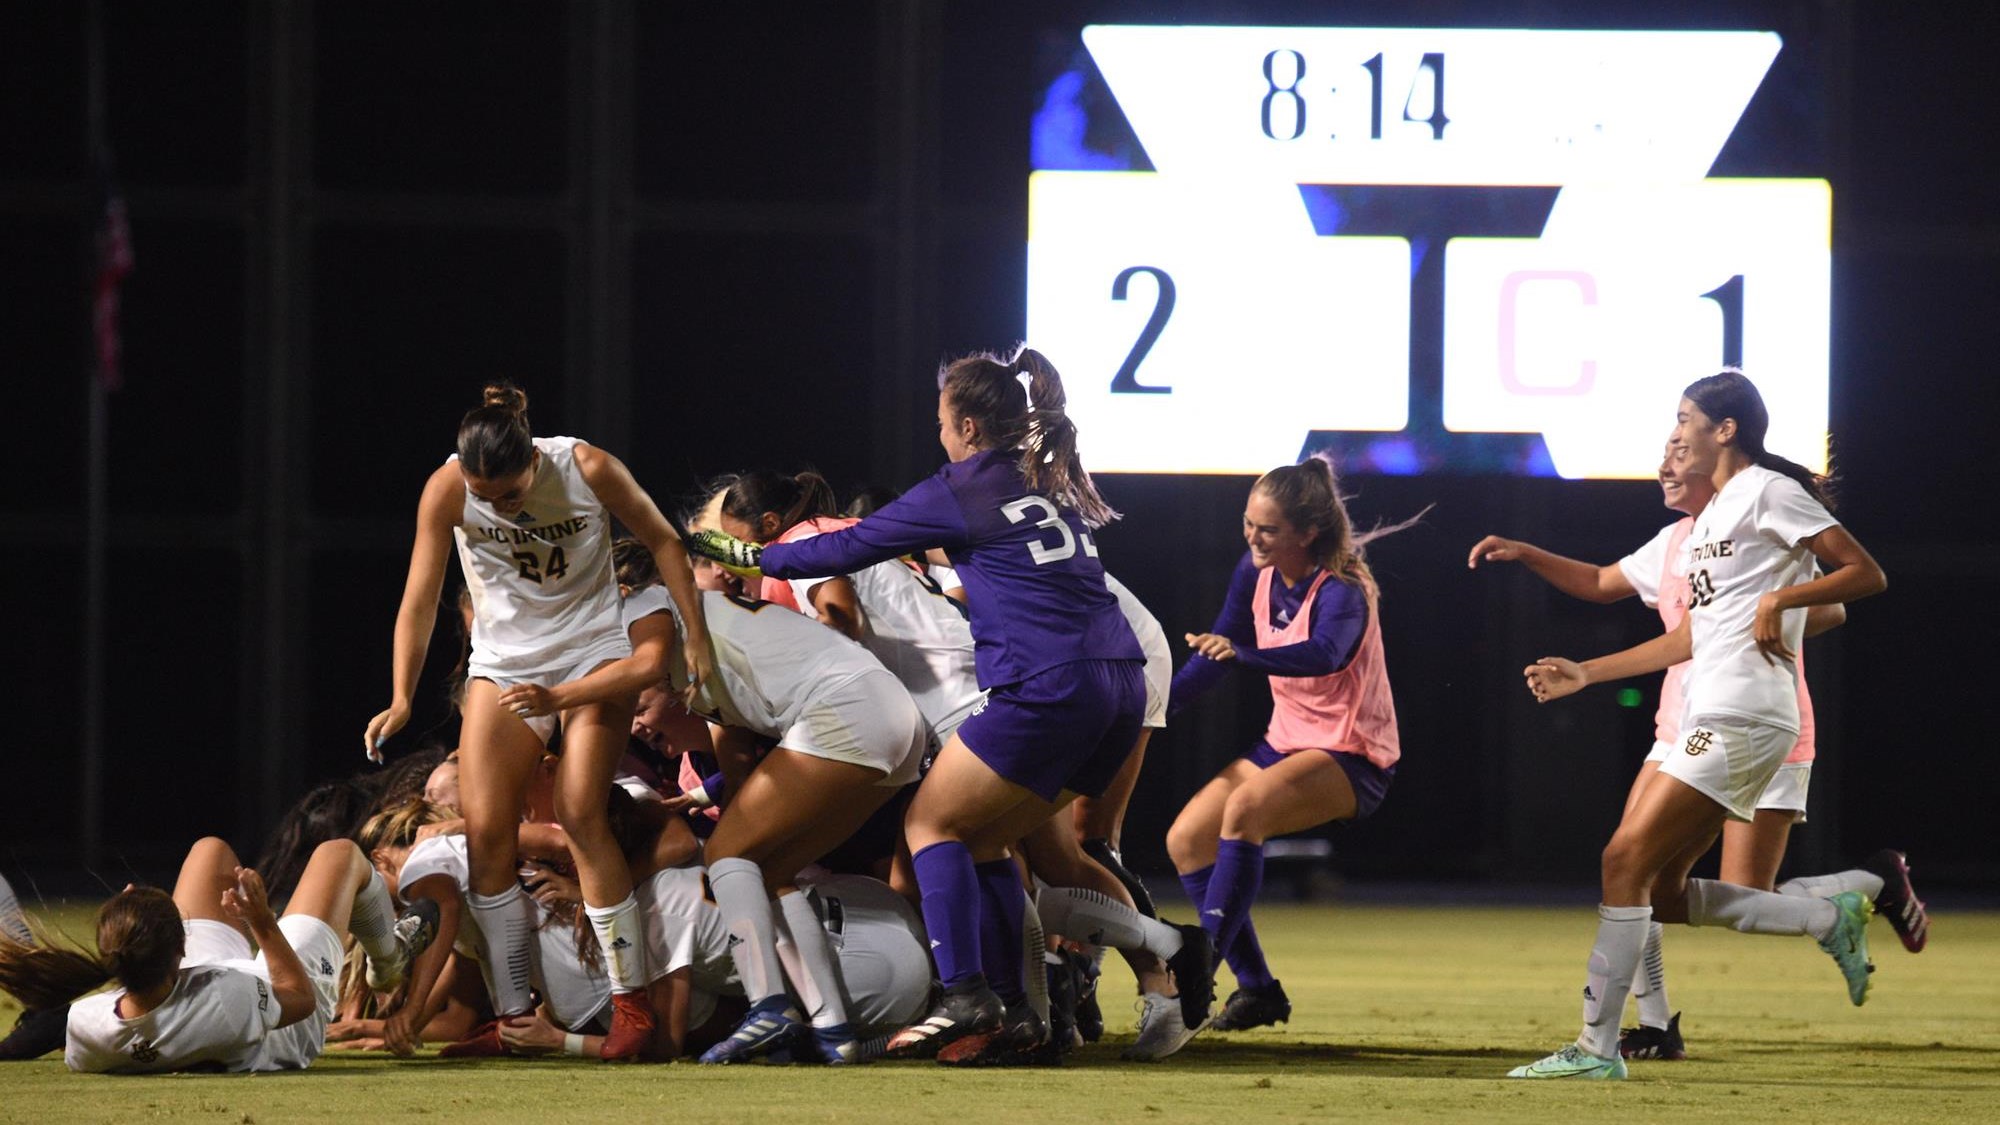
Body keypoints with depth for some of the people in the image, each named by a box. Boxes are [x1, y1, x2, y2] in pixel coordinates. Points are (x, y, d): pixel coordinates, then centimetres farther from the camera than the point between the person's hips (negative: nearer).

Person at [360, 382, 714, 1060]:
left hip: (593, 653, -3)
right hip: (504, 664, 3)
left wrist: (697, 638, -6)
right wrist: (401, 700, -20)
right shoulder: (447, 490, -17)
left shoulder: (587, 470, -20)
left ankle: (632, 1003, -13)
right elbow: (419, 599, -12)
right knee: (485, 829, -8)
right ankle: (512, 1016, 0)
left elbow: (661, 542, -5)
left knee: (578, 812, -19)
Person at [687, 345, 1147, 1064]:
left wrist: (748, 556, 18)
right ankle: (1011, 1011, 7)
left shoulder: (961, 492, -1)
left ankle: (965, 997, -12)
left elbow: (851, 548, 7)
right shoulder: (1052, 484, 19)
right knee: (984, 838, 16)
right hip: (1121, 683, 8)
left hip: (1046, 687, -8)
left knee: (932, 821, 4)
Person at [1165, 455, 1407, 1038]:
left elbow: (1325, 655, -44)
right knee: (1187, 839, 1)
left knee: (1245, 807, -32)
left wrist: (1241, 655, -58)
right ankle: (1256, 990, 8)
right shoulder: (1256, 573, -1)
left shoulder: (1342, 592, -23)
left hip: (1350, 756, -9)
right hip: (1287, 743, 9)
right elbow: (1217, 650, 11)